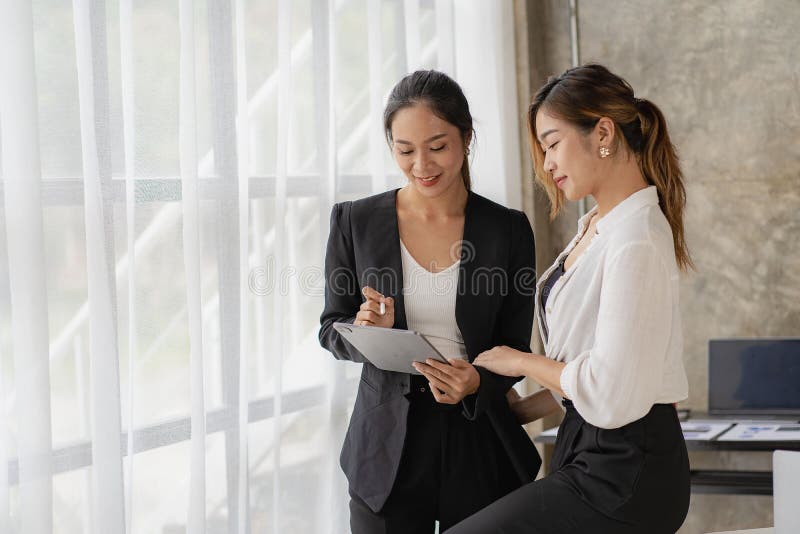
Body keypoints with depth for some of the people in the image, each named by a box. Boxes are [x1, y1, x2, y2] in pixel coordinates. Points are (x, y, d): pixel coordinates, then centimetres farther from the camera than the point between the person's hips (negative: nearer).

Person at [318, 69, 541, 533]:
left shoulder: (509, 230, -1)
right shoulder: (356, 222, -1)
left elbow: (515, 350, 1)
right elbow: (332, 330, 5)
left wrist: (477, 382, -20)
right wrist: (368, 332, -17)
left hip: (480, 445, 0)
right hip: (387, 449, 0)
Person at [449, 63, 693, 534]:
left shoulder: (635, 242, -19)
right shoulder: (596, 228, 12)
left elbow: (610, 393, -22)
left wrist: (525, 362, -9)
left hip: (622, 473, -9)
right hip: (589, 448, 9)